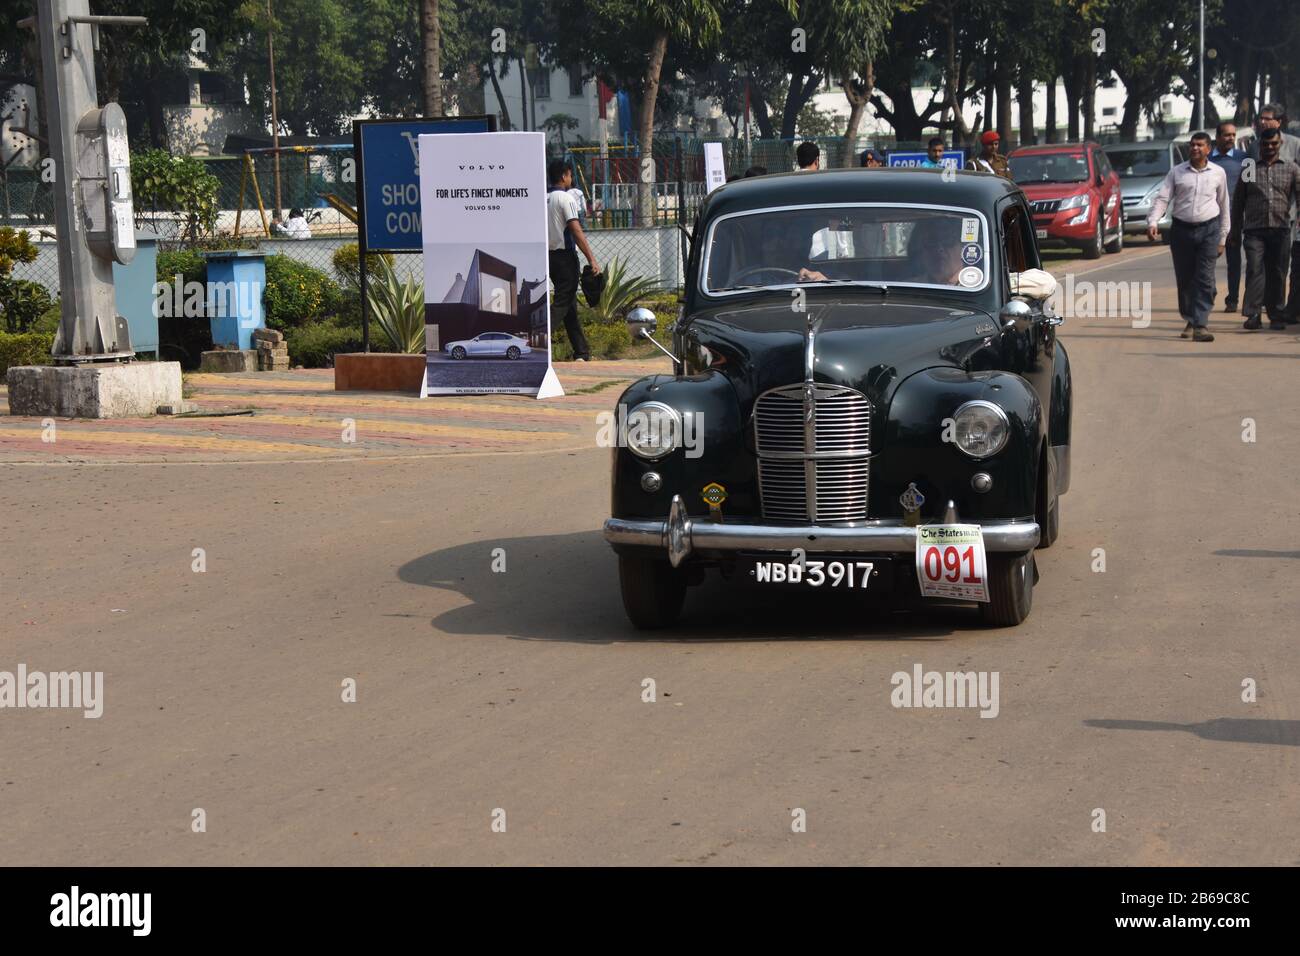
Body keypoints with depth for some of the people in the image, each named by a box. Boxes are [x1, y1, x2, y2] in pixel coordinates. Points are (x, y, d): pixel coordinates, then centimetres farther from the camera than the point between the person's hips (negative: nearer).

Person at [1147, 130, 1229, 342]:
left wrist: (1222, 238, 12)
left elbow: (1223, 205, 13)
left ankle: (1200, 325, -14)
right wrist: (1152, 222, -17)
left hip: (1209, 230, -1)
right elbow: (1162, 198, 0)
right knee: (1184, 280, 7)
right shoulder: (1176, 172, 6)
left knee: (1205, 279, -10)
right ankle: (1190, 321, 23)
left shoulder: (1218, 173, 7)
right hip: (1181, 229, 1)